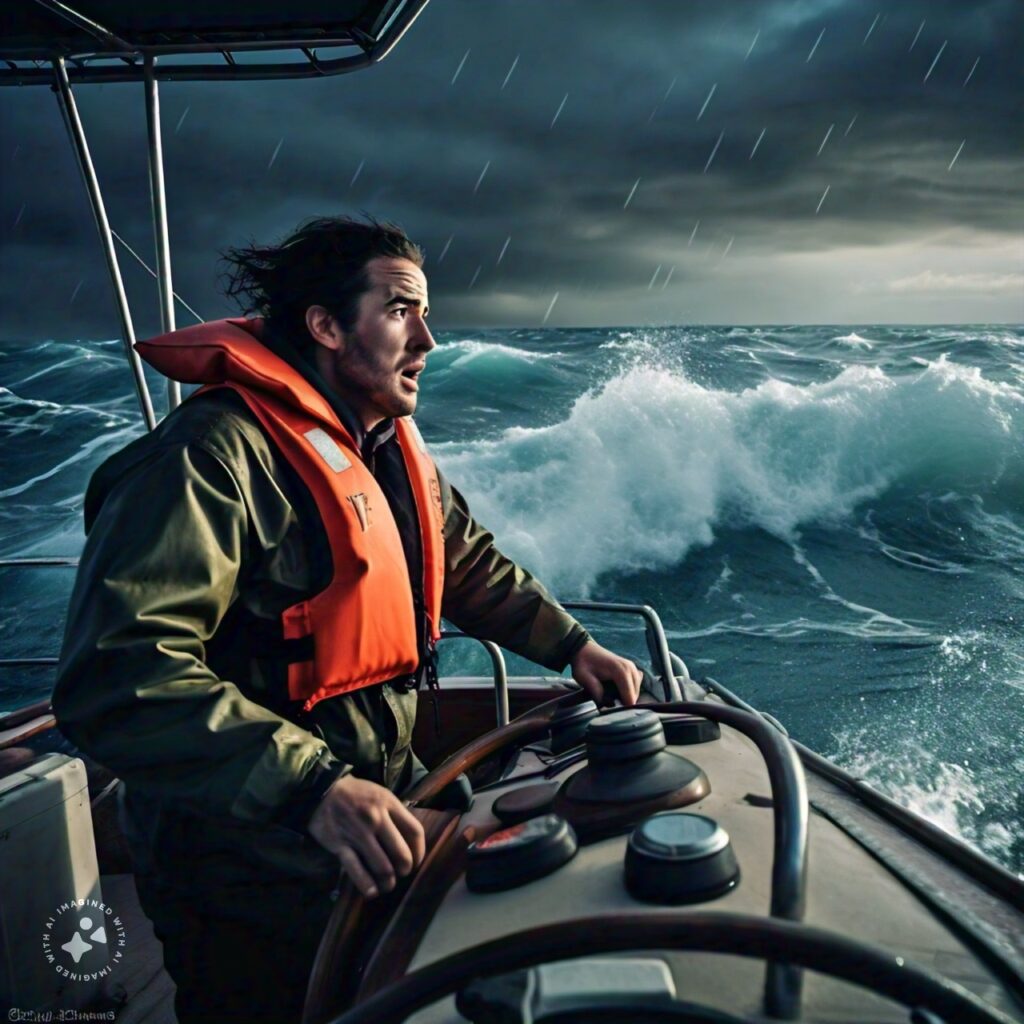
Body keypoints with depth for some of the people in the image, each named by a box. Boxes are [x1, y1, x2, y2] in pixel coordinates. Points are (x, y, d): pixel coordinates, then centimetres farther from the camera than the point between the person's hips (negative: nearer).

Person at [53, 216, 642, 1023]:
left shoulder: (394, 443, 6)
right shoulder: (217, 454, -24)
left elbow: (472, 564, 19)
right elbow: (118, 678, -33)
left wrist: (572, 645, 10)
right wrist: (313, 788, -39)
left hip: (383, 797, 8)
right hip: (254, 859, -8)